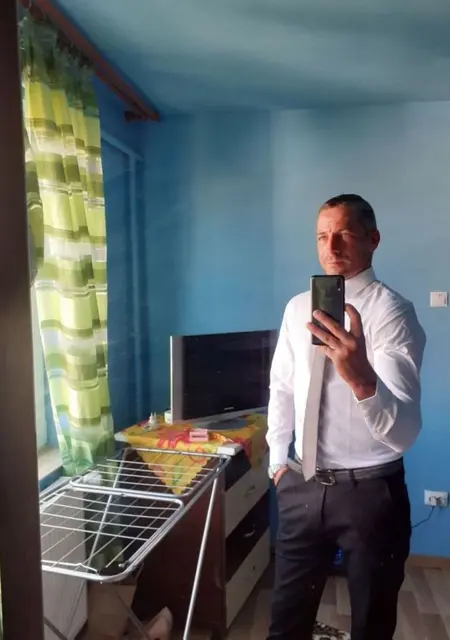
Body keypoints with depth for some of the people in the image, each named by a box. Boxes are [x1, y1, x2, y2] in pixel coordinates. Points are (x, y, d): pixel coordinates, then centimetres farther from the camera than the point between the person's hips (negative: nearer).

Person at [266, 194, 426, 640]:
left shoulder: (392, 312, -17)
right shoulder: (297, 308, 1)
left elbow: (403, 432, -29)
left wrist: (362, 378, -49)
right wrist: (277, 458, 11)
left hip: (370, 490, -4)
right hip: (301, 485, 5)